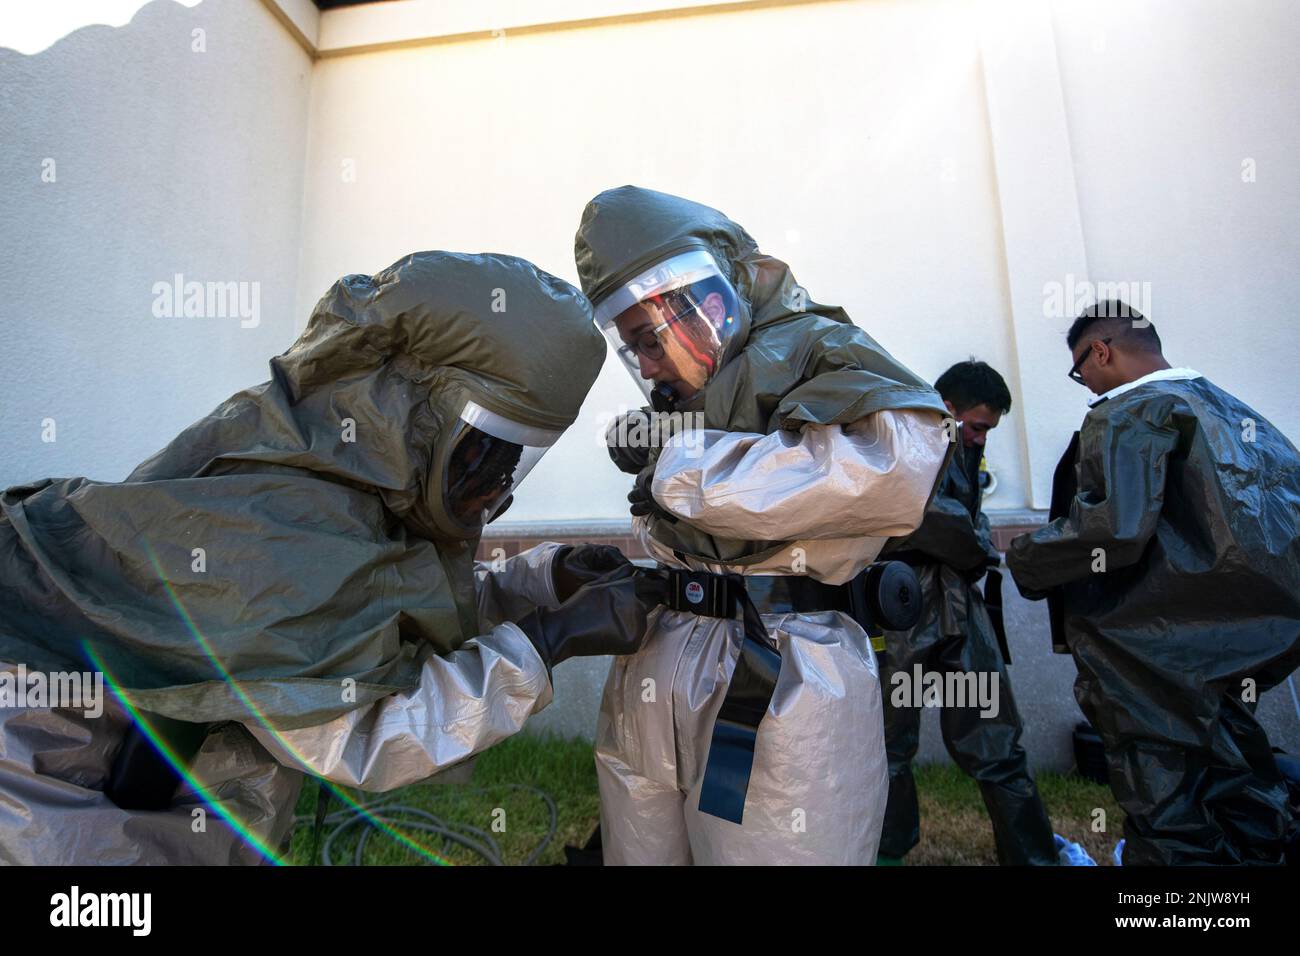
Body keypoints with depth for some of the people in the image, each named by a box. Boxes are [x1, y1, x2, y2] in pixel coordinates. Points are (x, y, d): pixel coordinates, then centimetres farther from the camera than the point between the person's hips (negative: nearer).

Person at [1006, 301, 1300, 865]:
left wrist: (1024, 559, -7)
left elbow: (1112, 533, -24)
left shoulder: (1126, 413, -12)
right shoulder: (1229, 406, 16)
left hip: (1171, 645, -10)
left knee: (1170, 827, 3)